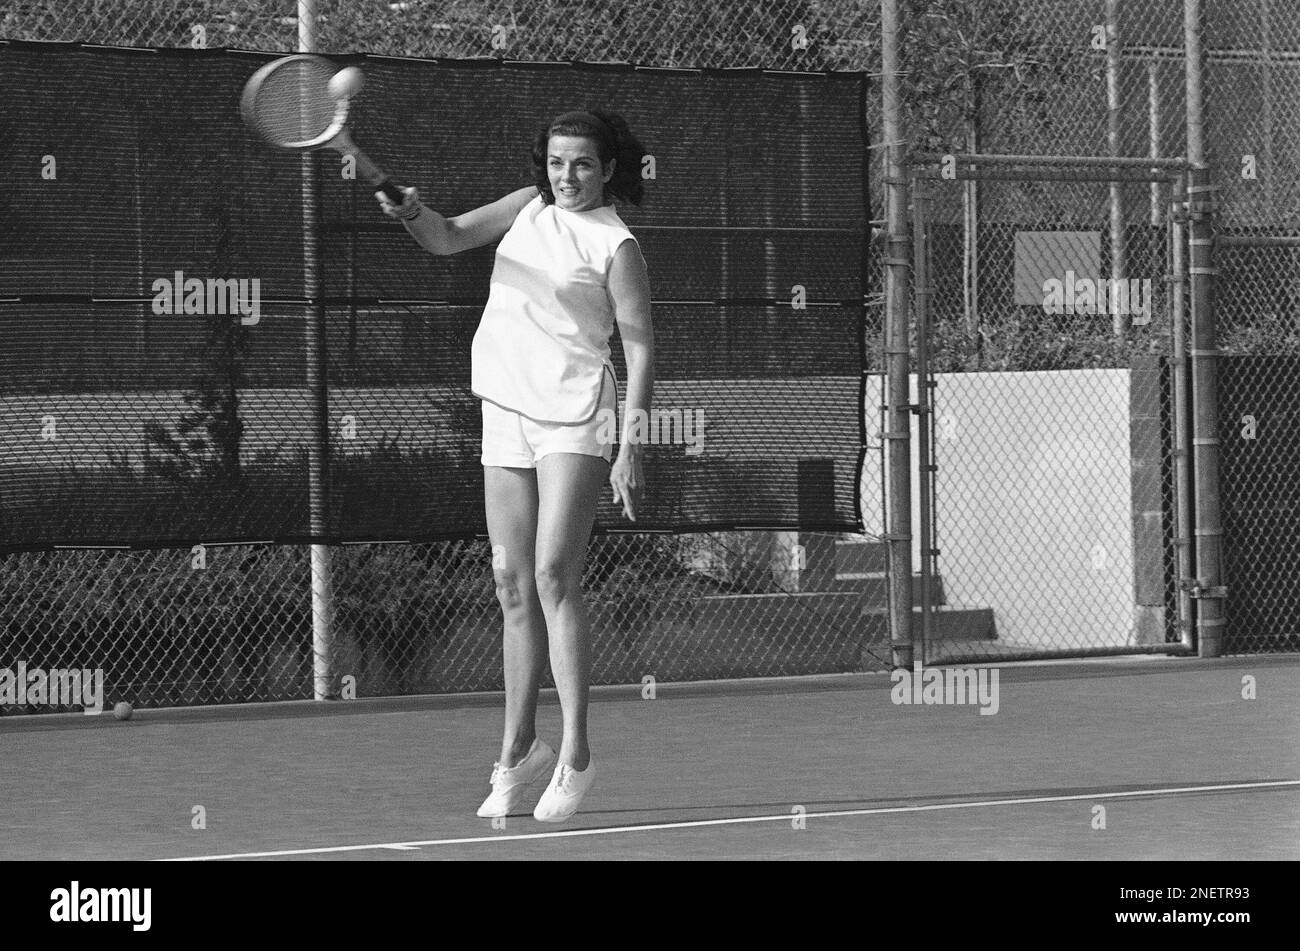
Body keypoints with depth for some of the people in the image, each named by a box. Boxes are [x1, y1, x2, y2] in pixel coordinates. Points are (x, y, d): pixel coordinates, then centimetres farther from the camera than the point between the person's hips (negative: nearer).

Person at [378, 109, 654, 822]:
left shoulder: (616, 246, -5)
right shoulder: (528, 209, 12)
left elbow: (640, 346, -8)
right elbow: (448, 239, 14)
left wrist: (631, 448, -15)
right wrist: (411, 211, -10)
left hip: (574, 415, -6)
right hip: (505, 410, 6)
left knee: (554, 575, -16)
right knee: (513, 585, 6)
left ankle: (575, 755, -15)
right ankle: (518, 750, 13)